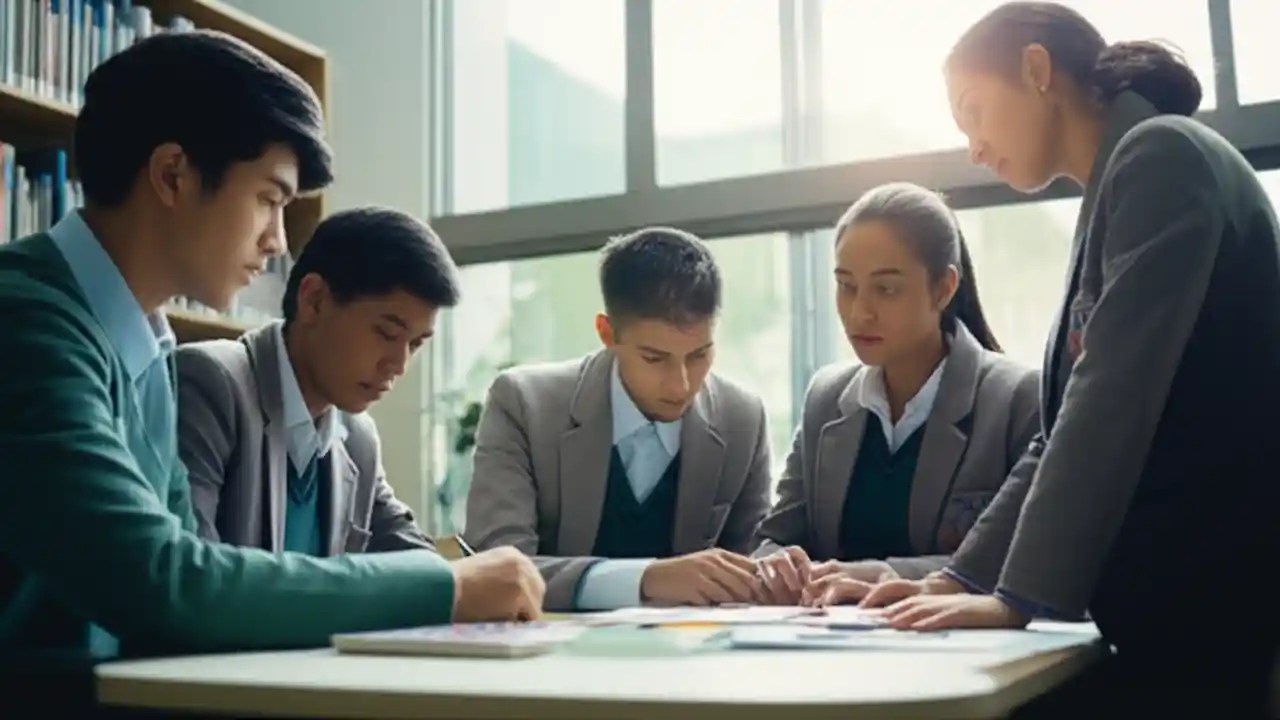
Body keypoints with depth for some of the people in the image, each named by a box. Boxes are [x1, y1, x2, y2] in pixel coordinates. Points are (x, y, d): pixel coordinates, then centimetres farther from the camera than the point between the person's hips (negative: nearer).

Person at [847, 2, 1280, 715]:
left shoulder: (1162, 156, -9)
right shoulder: (1121, 187, 18)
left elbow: (1115, 397, -20)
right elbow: (1072, 424, 15)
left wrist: (1020, 594, -19)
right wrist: (963, 577, 8)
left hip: (1217, 597, -8)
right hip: (1162, 597, 8)